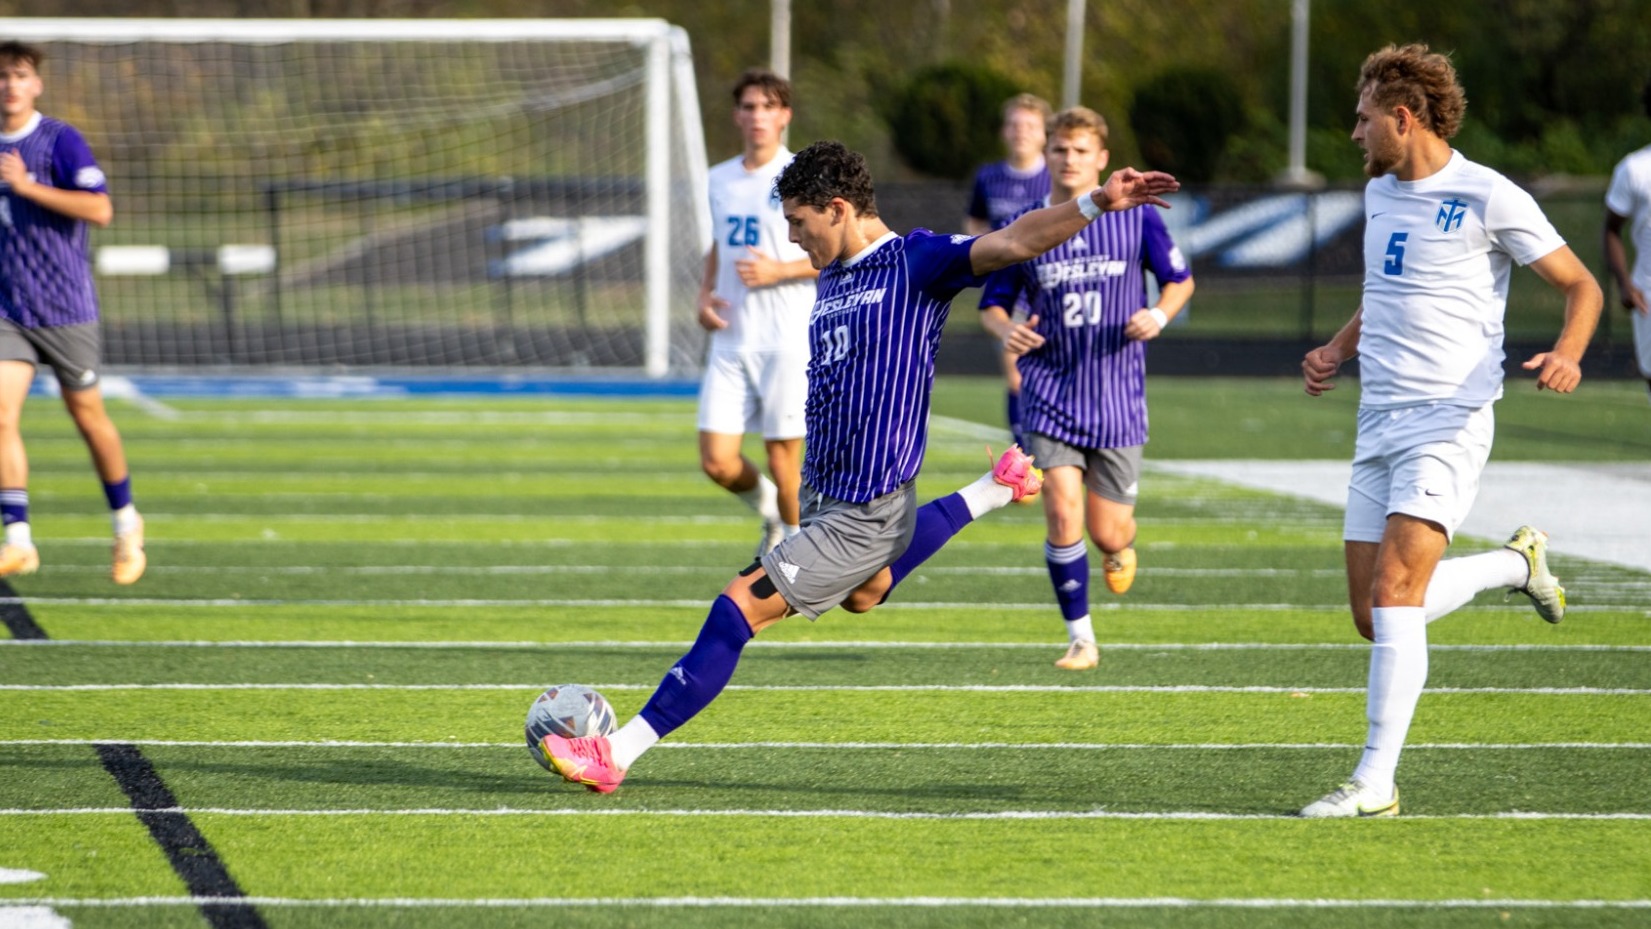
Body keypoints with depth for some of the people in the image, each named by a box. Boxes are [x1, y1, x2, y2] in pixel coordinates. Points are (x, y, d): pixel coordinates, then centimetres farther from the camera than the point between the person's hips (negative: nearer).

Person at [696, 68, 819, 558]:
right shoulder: (720, 179, 12)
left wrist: (780, 270, -15)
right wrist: (705, 294, 9)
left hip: (787, 340, -5)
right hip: (730, 340, 5)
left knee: (783, 457, -2)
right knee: (717, 461, -1)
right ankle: (769, 508, 29)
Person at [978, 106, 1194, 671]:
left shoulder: (1136, 217, -1)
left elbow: (1179, 280, 11)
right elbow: (992, 304, 10)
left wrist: (1159, 315, -11)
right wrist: (1007, 331, -13)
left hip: (1117, 395, 0)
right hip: (1050, 391, 0)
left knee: (1107, 534, 3)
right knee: (1062, 509, -17)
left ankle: (1121, 549, 44)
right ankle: (1080, 639, -2)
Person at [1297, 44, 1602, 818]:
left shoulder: (1488, 198, -9)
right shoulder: (1380, 193, 14)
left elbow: (1582, 286, -3)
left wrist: (1567, 353, -23)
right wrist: (1337, 351, 13)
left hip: (1448, 425, -8)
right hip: (1379, 427, 8)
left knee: (1394, 591, -19)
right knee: (1375, 617, 5)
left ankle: (1376, 783, -16)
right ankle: (1516, 563, 30)